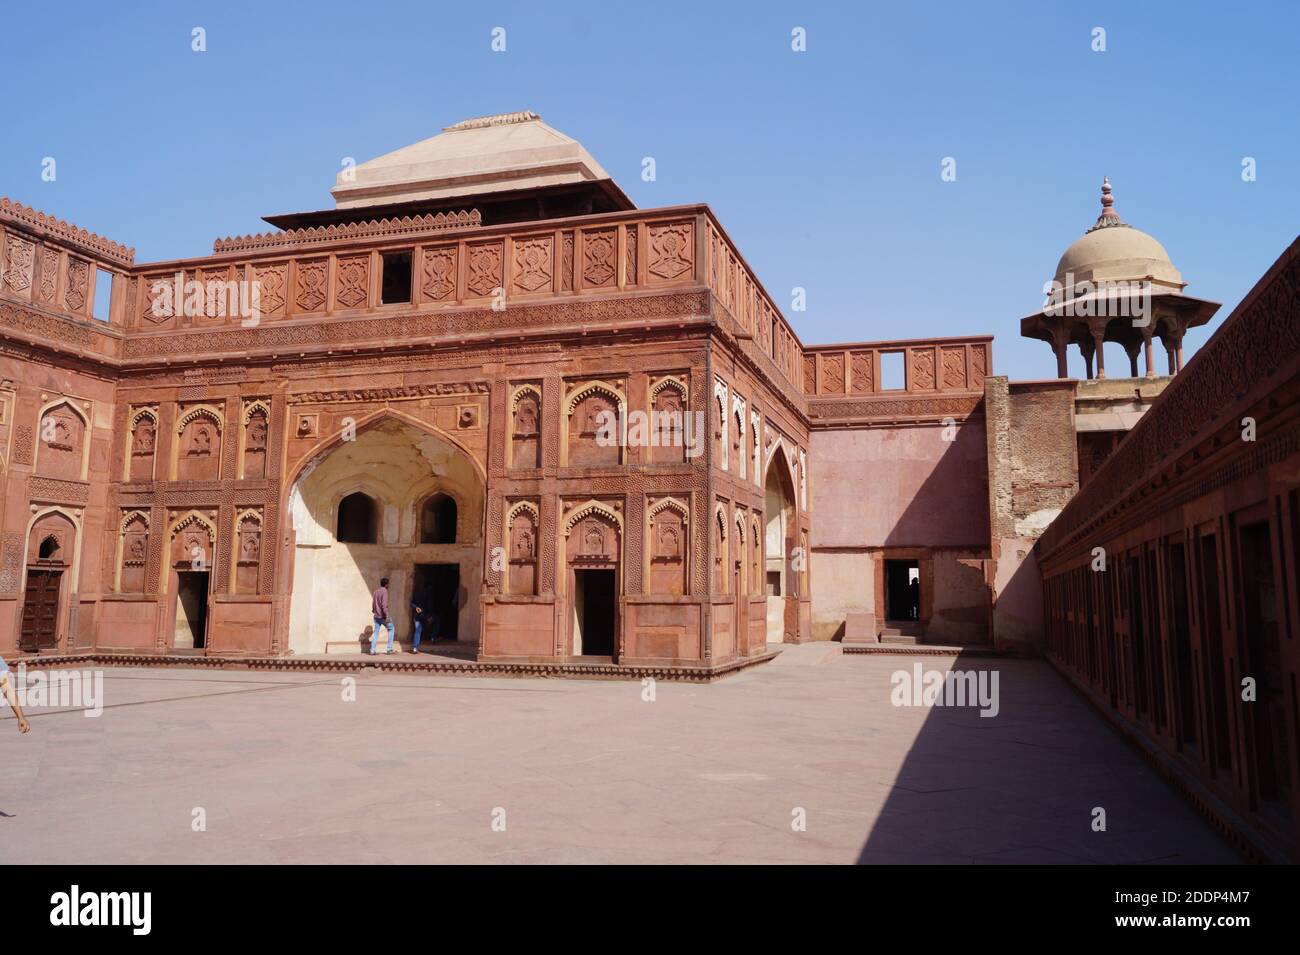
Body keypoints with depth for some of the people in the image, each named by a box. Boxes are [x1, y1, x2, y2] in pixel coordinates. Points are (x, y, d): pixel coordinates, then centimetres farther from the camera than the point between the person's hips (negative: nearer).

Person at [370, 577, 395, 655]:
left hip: (376, 615, 7)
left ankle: (372, 650, 3)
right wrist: (387, 616, -23)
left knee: (376, 632, 9)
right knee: (391, 629, 10)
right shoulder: (384, 591, -14)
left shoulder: (375, 591, 10)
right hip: (383, 616, -7)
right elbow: (384, 604, -22)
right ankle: (389, 648, 6)